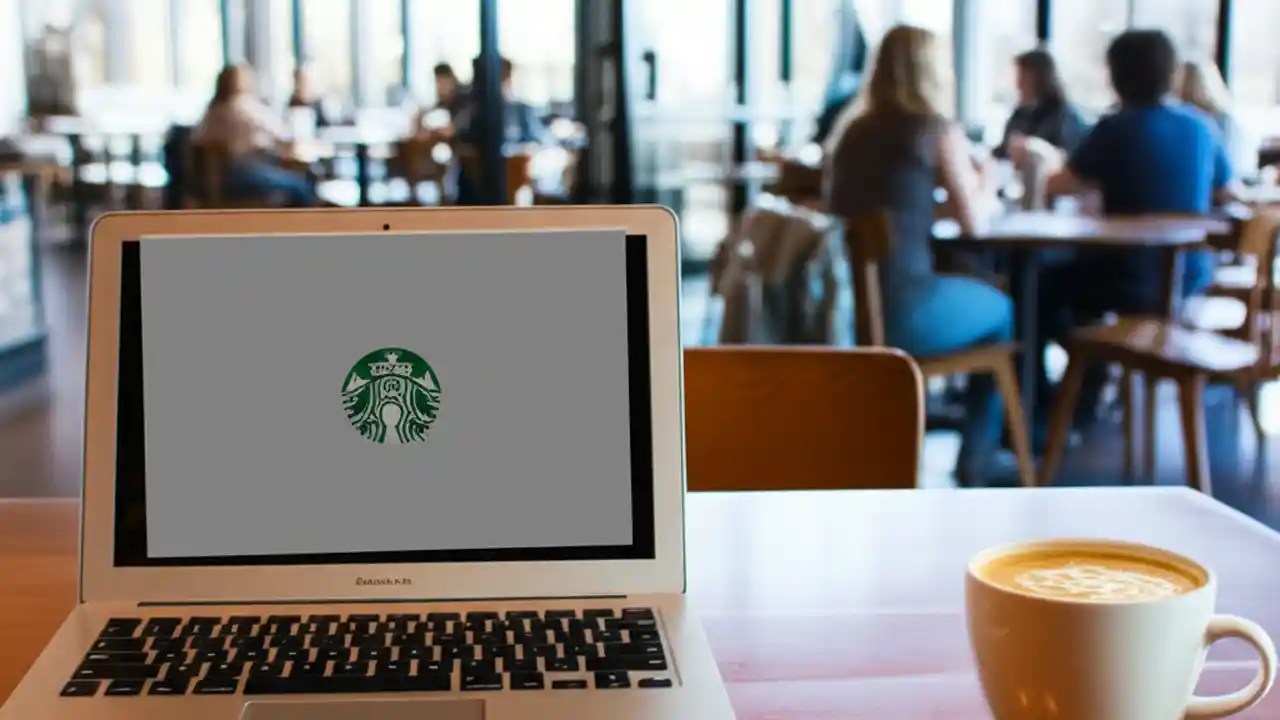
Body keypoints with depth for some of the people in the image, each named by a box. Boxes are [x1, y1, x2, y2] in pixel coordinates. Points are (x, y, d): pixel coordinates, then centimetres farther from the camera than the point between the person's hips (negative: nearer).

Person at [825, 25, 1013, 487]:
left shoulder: (850, 130, 11)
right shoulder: (939, 131, -3)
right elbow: (973, 222, 3)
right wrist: (975, 180, 24)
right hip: (900, 311, -5)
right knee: (999, 310, 25)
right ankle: (975, 462, 35)